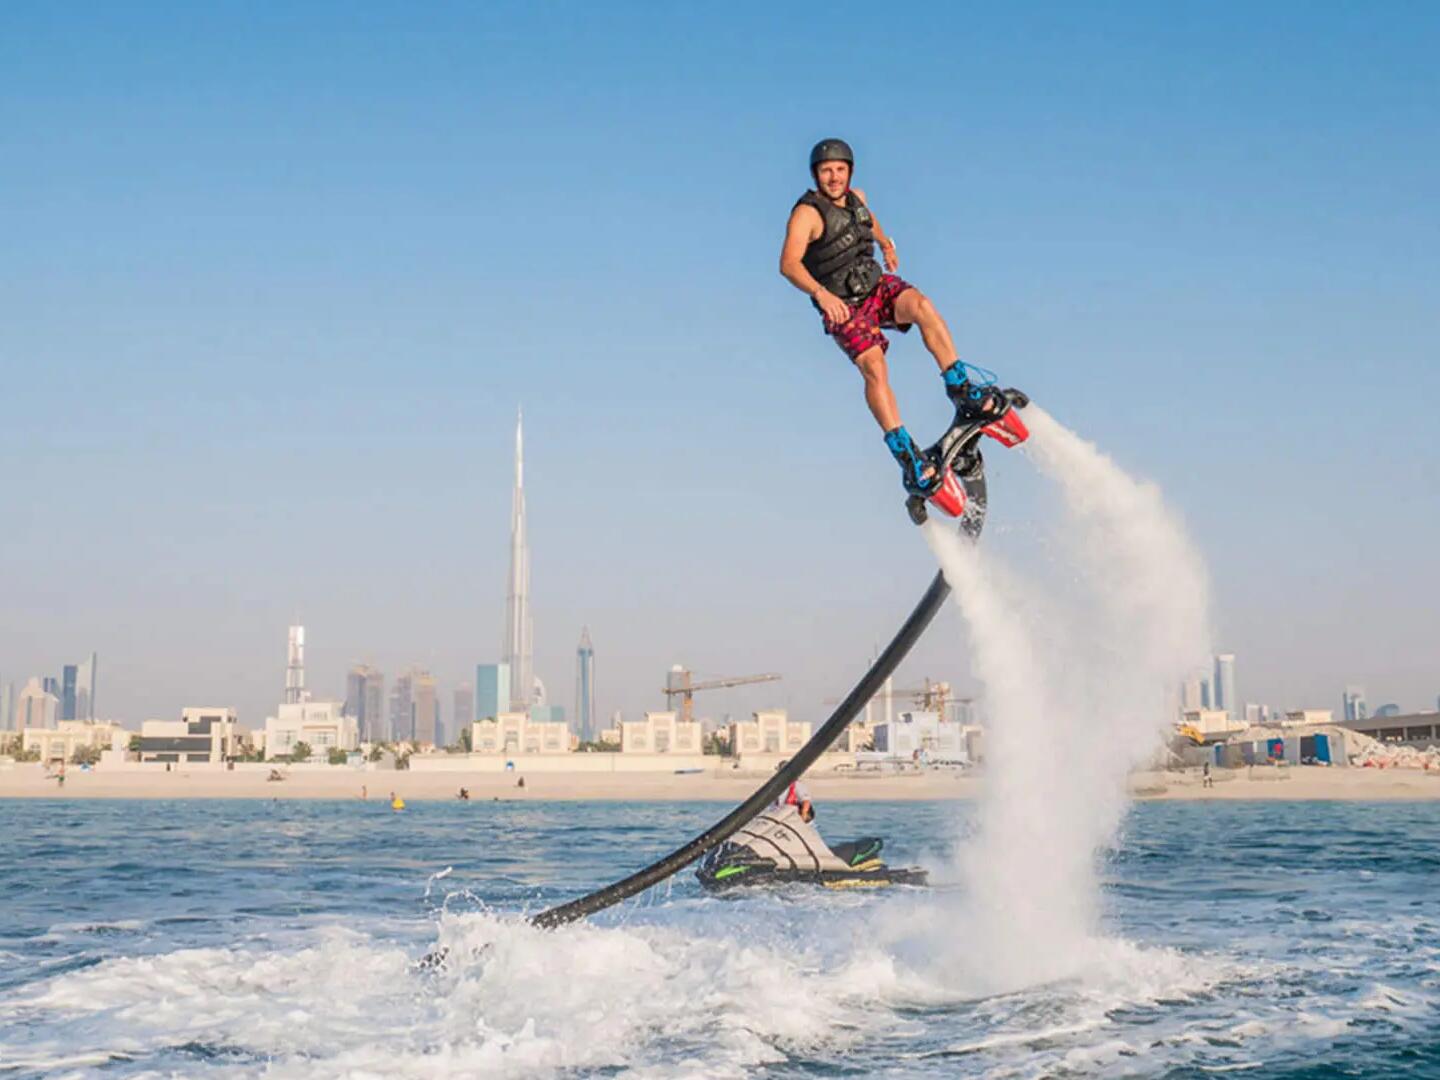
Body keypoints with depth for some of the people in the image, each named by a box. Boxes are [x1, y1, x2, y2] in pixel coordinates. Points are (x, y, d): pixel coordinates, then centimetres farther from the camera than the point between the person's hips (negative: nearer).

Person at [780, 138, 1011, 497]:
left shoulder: (855, 197, 6)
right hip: (842, 306, -5)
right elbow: (789, 263, -33)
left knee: (922, 306, -28)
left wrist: (884, 240, 35)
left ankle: (962, 387, -23)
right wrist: (821, 293, -47)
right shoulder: (807, 213, -16)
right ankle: (907, 456, -29)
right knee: (874, 369, -26)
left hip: (878, 284, 5)